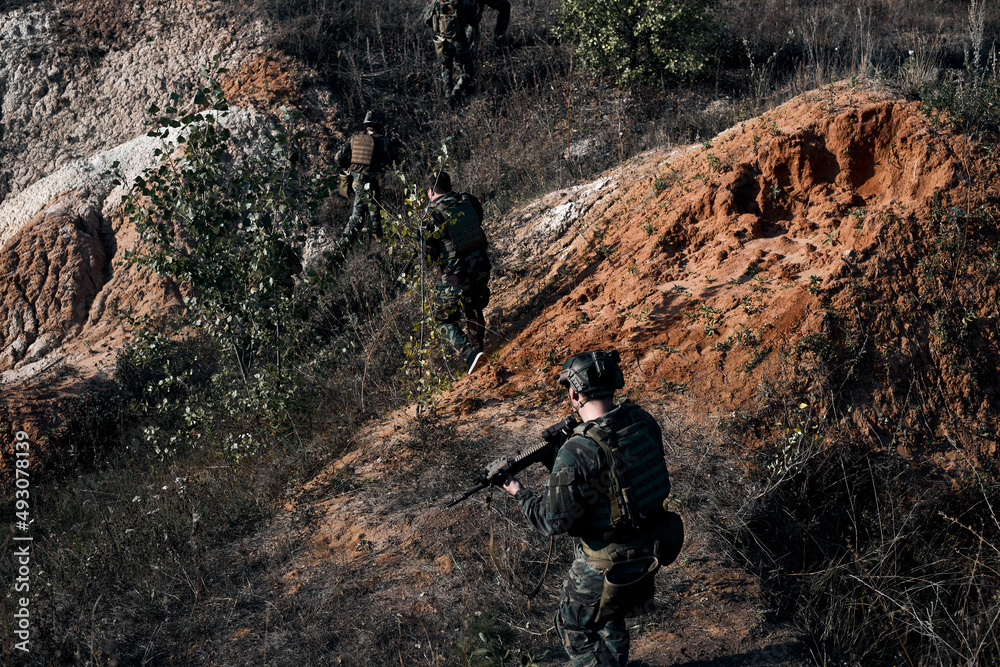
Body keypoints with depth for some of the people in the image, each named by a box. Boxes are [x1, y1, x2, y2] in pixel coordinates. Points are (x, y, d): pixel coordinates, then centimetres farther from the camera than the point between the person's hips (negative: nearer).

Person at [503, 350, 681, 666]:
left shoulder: (576, 453, -30)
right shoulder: (641, 420, -10)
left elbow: (553, 522, -20)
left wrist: (519, 493, -3)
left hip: (607, 565, -7)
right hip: (650, 550, 7)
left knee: (574, 627, 19)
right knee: (611, 614, 32)